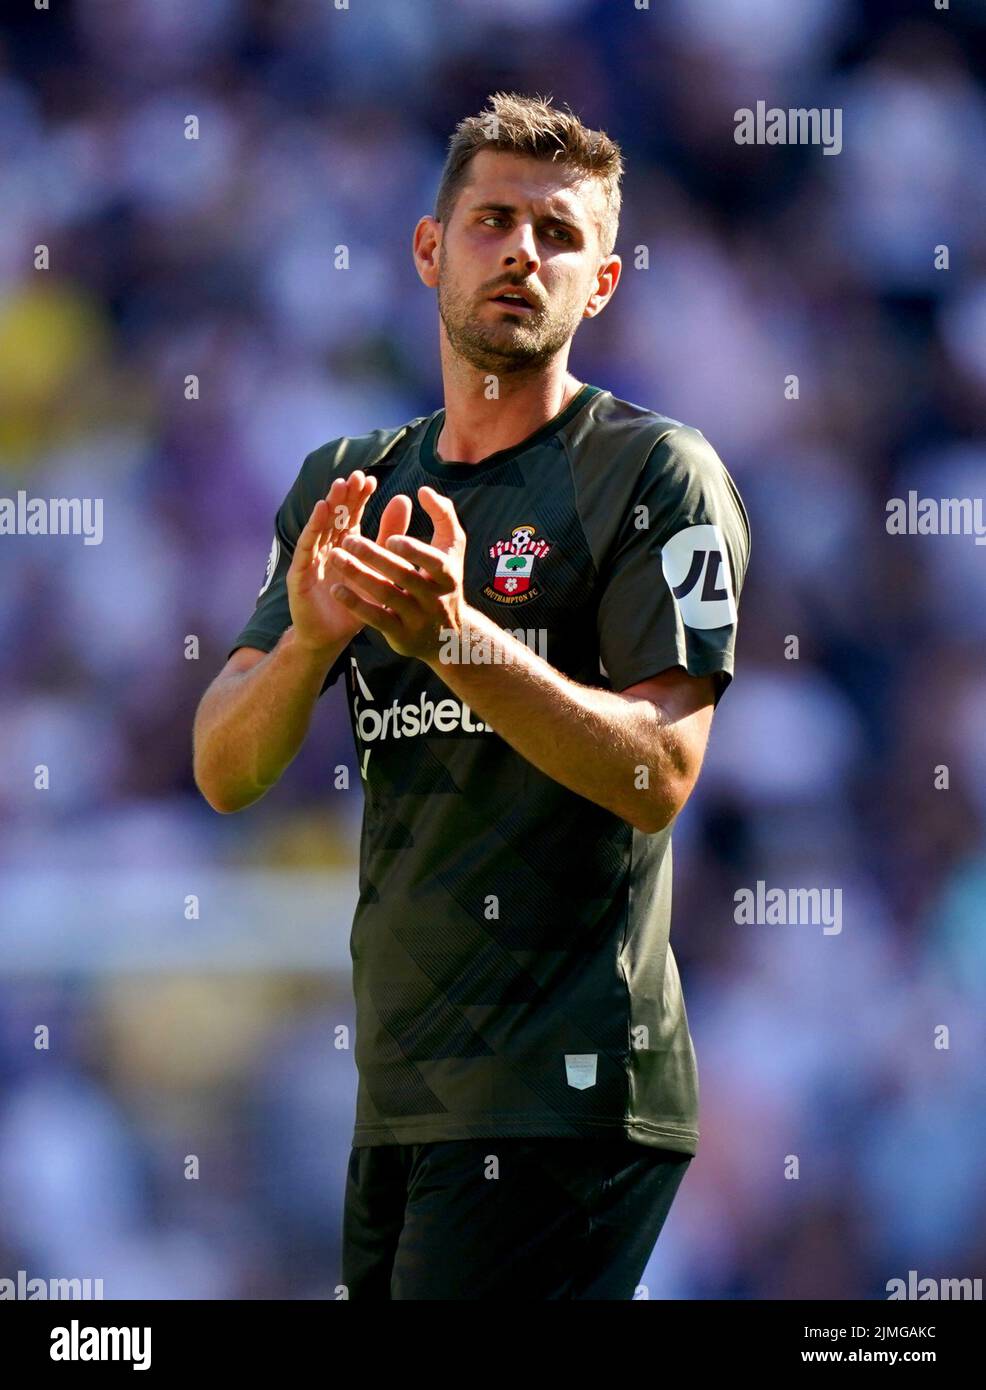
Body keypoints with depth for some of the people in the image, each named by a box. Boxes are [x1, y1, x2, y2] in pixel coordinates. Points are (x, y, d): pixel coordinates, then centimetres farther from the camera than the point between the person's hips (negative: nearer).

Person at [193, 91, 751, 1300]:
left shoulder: (656, 475, -3)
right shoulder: (345, 487, 15)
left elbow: (658, 774, -14)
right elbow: (224, 776, 8)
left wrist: (452, 635, -25)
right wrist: (309, 636, -14)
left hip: (562, 1098, -6)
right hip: (397, 1096, 7)